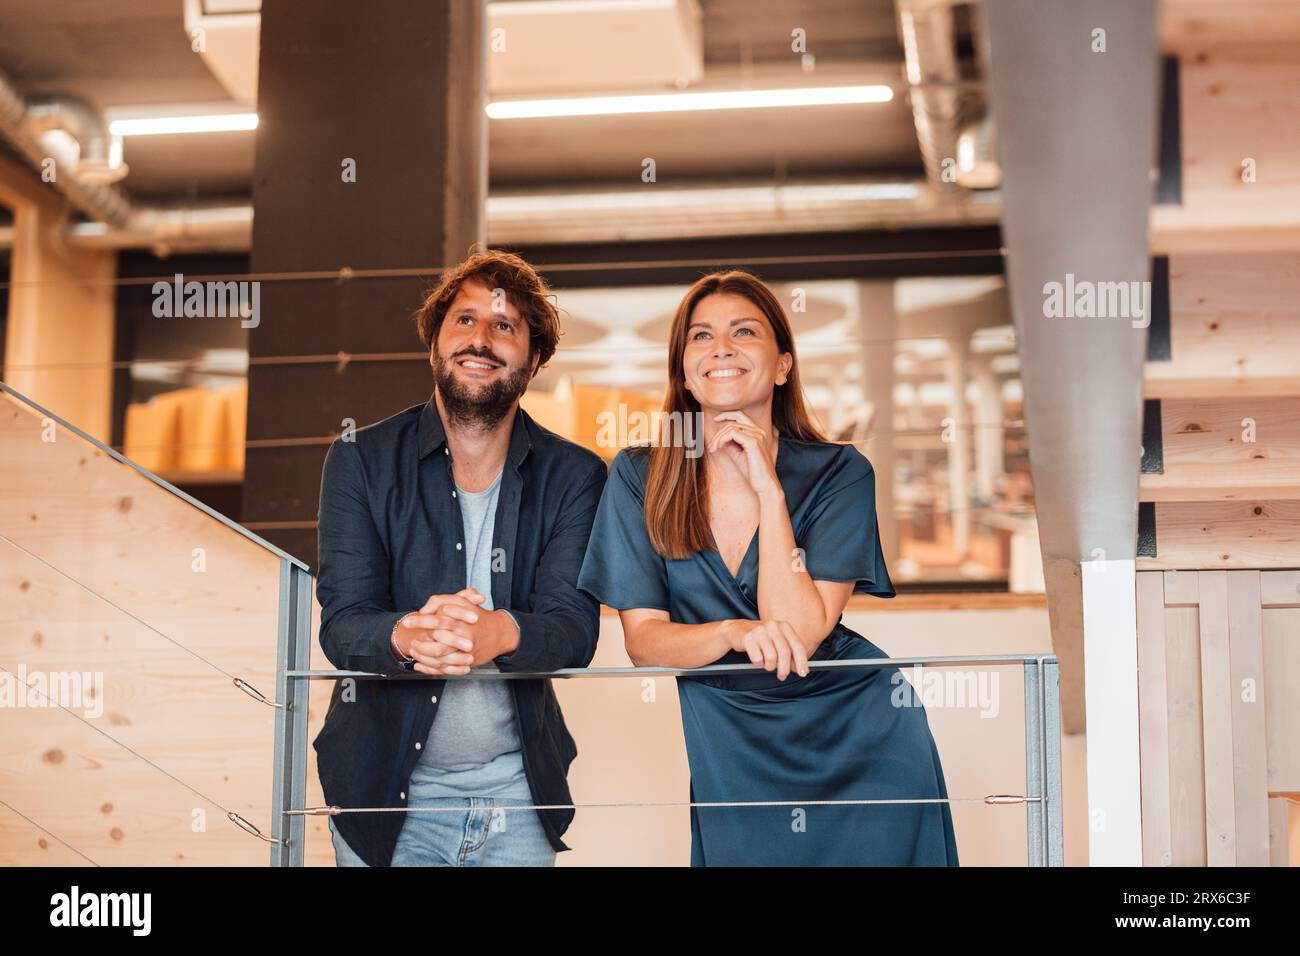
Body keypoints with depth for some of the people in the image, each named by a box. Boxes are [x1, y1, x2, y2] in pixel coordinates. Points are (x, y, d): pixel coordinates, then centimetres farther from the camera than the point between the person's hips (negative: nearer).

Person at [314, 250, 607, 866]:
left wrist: (498, 632, -38)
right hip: (389, 792, -1)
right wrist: (408, 635, -38)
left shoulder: (574, 477, -2)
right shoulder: (362, 460, -4)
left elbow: (575, 626, -14)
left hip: (518, 792, 1)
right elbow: (342, 624, -13)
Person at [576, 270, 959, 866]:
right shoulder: (639, 477, -6)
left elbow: (799, 633, -20)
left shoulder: (838, 474, -9)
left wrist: (767, 489, -22)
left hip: (863, 743, -1)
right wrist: (733, 633, -29)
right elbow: (643, 639, -10)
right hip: (732, 759, 1)